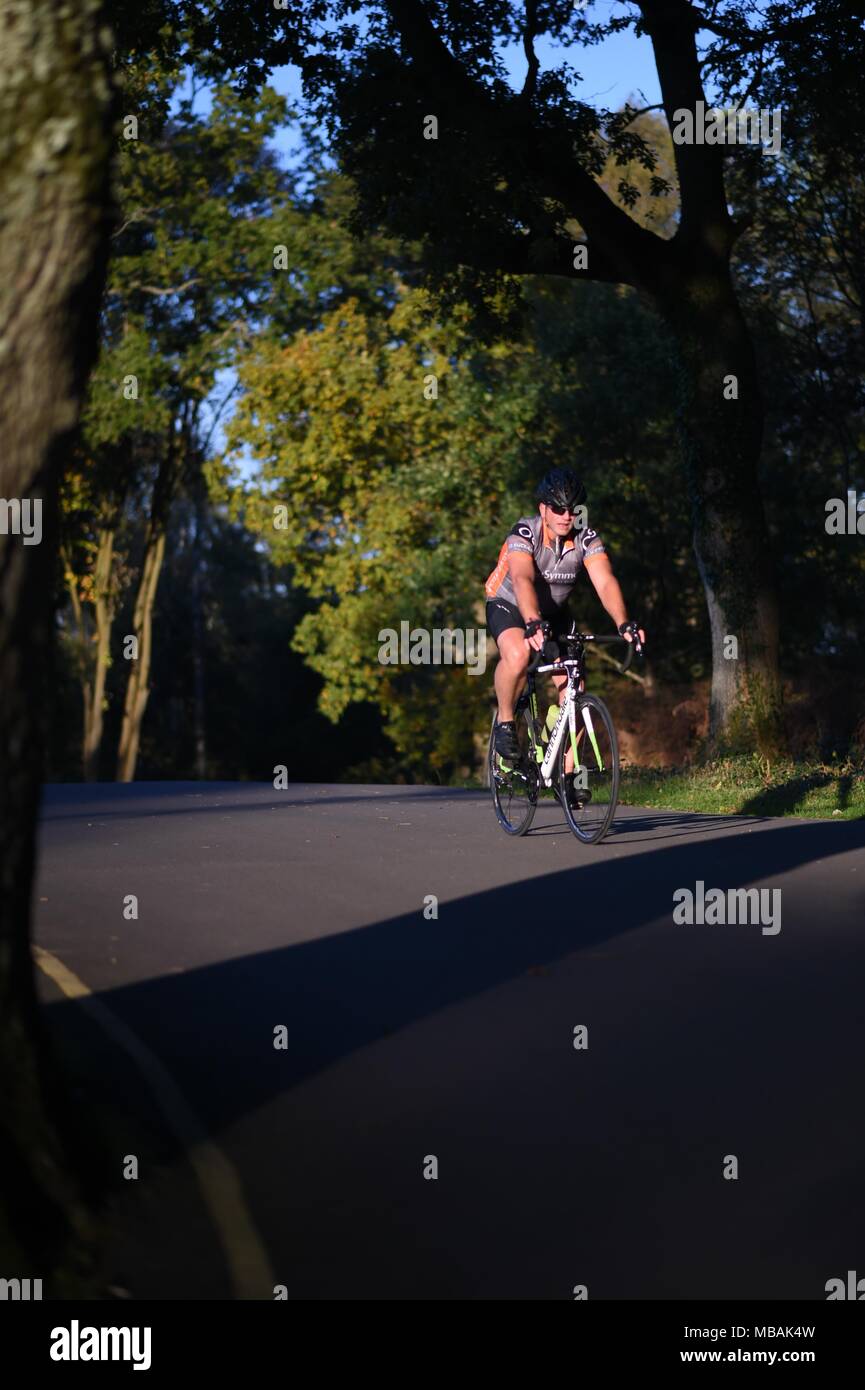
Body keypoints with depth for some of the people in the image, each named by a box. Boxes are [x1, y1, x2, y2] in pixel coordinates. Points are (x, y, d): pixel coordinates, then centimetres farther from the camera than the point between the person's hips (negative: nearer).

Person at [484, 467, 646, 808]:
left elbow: (605, 582, -31)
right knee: (517, 655, -38)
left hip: (552, 614, 4)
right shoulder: (524, 533, -28)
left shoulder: (586, 538, -18)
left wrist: (624, 623, -49)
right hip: (508, 607, -4)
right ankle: (505, 721, -12)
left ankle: (568, 775, -3)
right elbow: (523, 580, -45)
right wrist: (533, 624, -63)